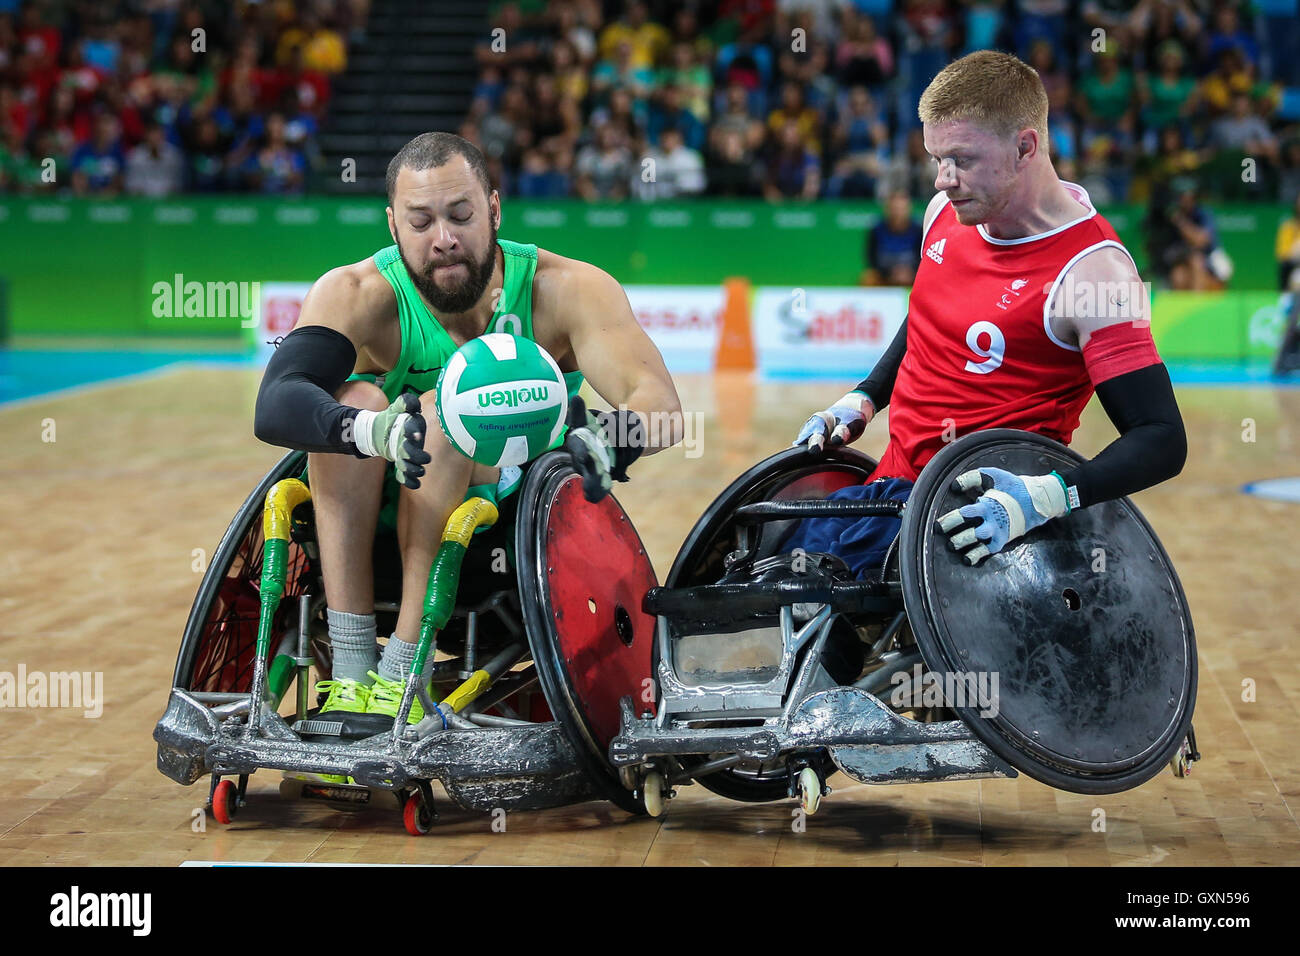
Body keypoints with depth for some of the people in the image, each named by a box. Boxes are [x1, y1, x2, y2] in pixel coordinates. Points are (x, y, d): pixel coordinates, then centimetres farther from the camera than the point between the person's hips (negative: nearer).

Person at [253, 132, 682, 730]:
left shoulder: (563, 289, -13)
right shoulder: (358, 295, -14)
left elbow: (662, 405, -25)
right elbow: (276, 405, -31)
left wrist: (608, 441, -50)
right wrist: (371, 431, -53)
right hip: (391, 521, 1)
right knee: (355, 403, -27)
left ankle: (402, 676, -33)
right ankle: (351, 672, -29)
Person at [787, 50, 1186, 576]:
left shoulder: (1091, 268, -18)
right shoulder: (950, 210, 5)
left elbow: (1162, 440, -21)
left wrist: (1043, 497, -36)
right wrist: (863, 400, 13)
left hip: (978, 507, -8)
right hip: (893, 480, 8)